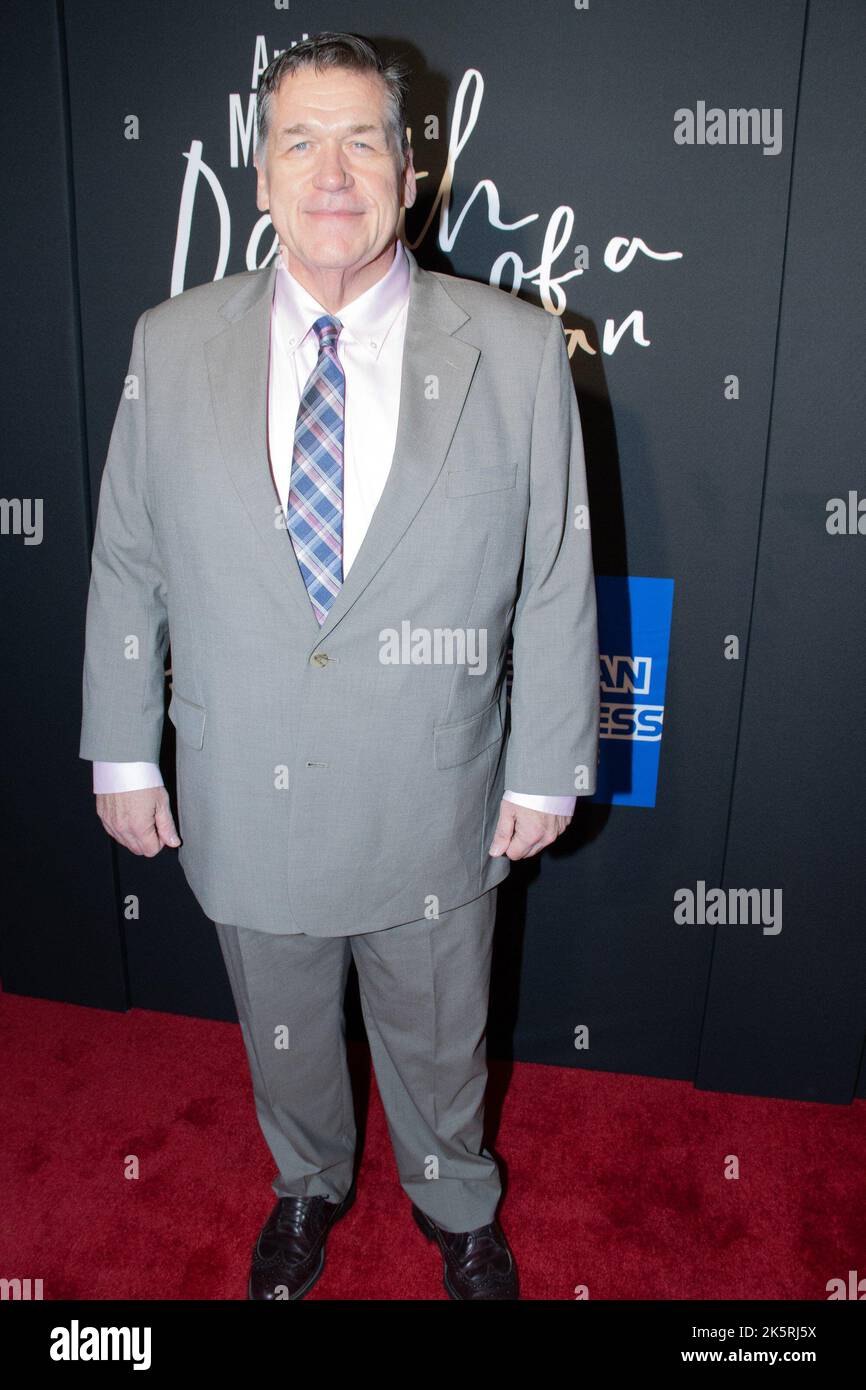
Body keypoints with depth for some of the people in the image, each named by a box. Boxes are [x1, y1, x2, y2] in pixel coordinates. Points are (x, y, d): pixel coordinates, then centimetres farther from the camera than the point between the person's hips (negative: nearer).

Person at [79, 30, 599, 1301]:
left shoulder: (516, 350, -9)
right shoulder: (171, 346, -4)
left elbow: (558, 576, -6)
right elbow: (125, 564, 2)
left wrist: (547, 768, -4)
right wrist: (122, 752, 2)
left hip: (434, 808, -1)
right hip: (244, 803, 2)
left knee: (437, 1040, 22)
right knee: (283, 1037, 25)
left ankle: (457, 1208, 54)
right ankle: (309, 1187, 57)